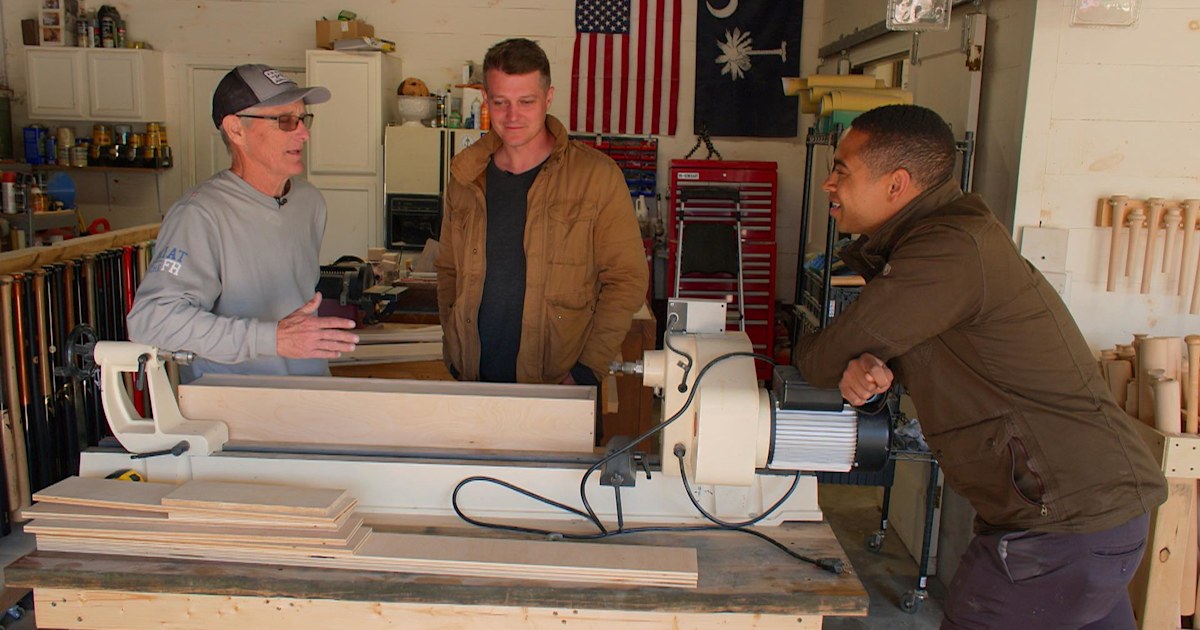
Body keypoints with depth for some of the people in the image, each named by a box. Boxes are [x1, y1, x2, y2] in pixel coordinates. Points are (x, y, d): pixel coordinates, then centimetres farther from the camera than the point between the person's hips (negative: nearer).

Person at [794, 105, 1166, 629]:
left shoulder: (952, 250, -23)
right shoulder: (936, 236, 10)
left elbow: (822, 362, -19)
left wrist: (803, 348, 5)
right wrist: (862, 366, -14)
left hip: (1064, 524, -10)